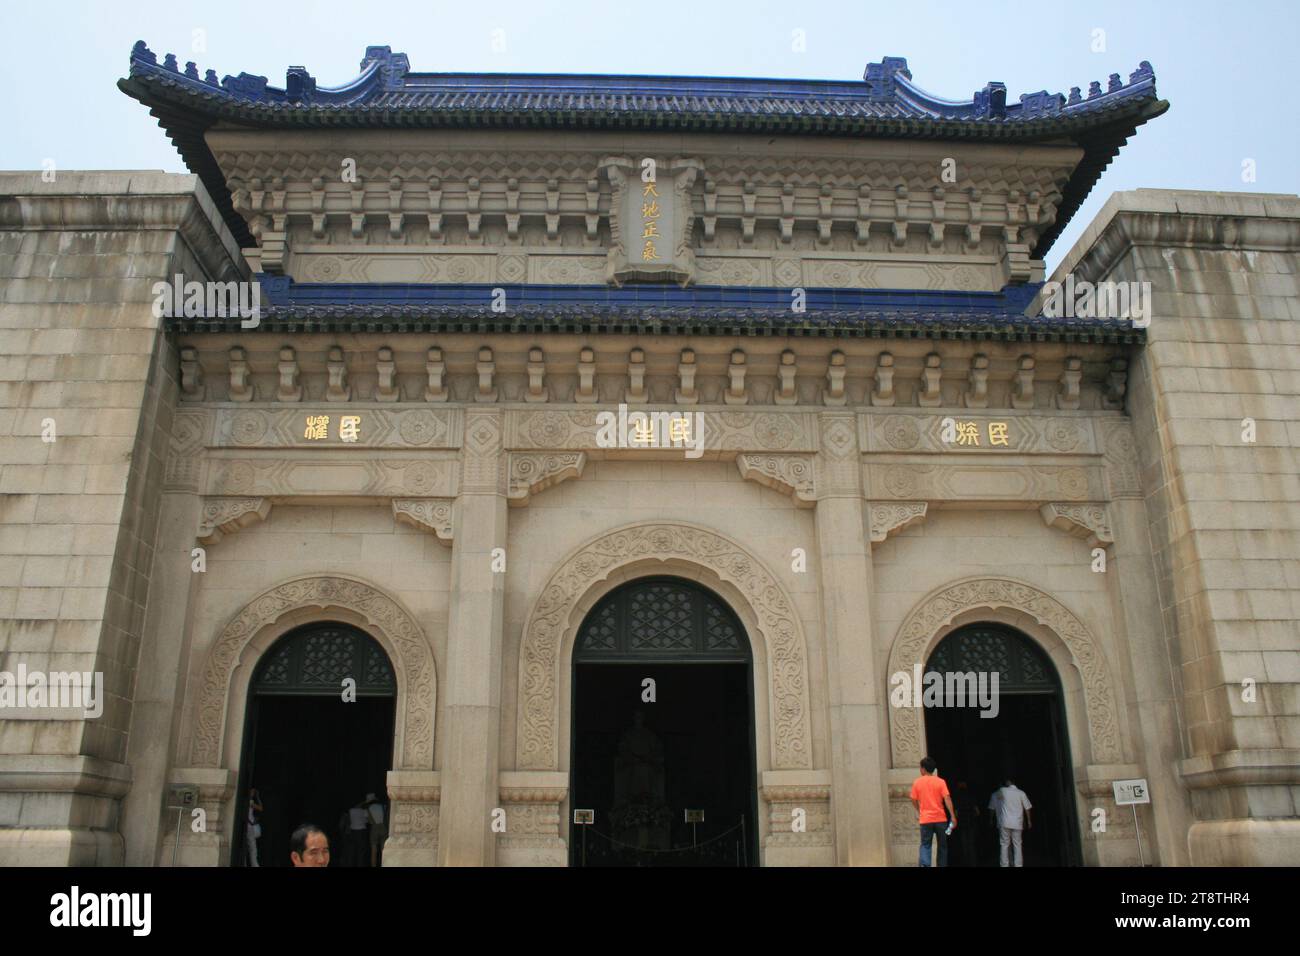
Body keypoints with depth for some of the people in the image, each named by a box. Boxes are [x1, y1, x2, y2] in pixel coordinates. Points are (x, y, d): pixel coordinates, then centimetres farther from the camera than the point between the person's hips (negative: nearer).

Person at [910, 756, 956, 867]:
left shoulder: (917, 782, 0)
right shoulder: (940, 781, -2)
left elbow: (914, 800, 7)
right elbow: (947, 799, -10)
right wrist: (953, 816, -8)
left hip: (925, 819, -1)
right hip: (940, 818, 1)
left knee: (925, 845, 1)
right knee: (942, 846, 14)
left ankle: (925, 864, -20)